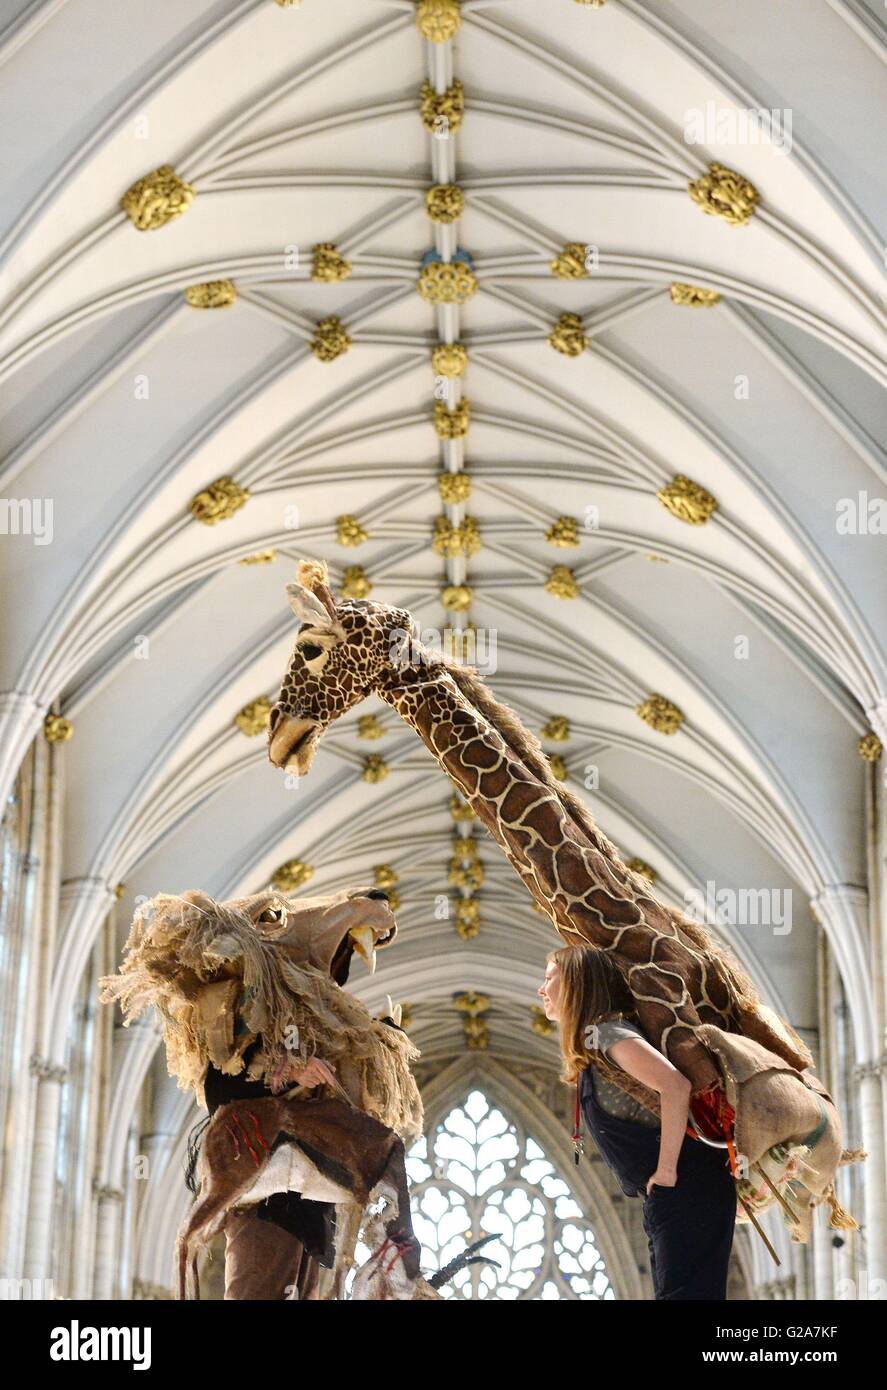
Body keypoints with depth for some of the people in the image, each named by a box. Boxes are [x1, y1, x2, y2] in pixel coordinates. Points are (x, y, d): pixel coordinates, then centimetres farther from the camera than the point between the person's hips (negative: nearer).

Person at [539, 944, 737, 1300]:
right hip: (666, 1200, 10)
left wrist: (667, 1171, -22)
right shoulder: (590, 1048, 17)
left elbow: (675, 1086, -26)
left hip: (688, 1188, -10)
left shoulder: (607, 1032, -13)